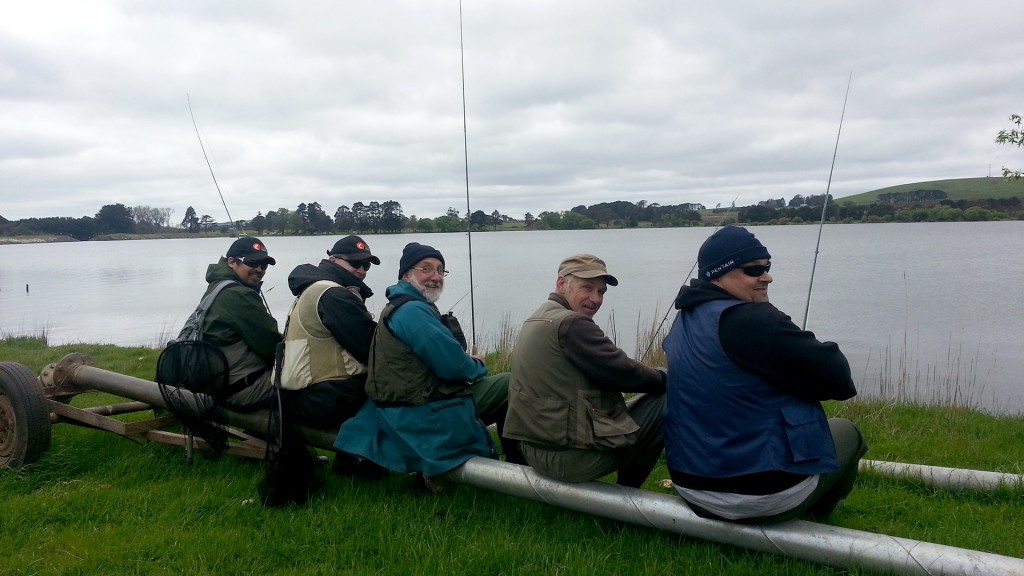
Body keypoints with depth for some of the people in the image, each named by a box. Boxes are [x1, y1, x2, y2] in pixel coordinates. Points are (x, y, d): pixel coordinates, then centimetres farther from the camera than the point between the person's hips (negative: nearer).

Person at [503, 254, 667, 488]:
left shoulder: (536, 320, 13)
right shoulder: (571, 323, -18)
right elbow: (623, 373, -16)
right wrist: (666, 378, 2)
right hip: (572, 457, -10)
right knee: (665, 400, 2)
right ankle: (624, 493, 15)